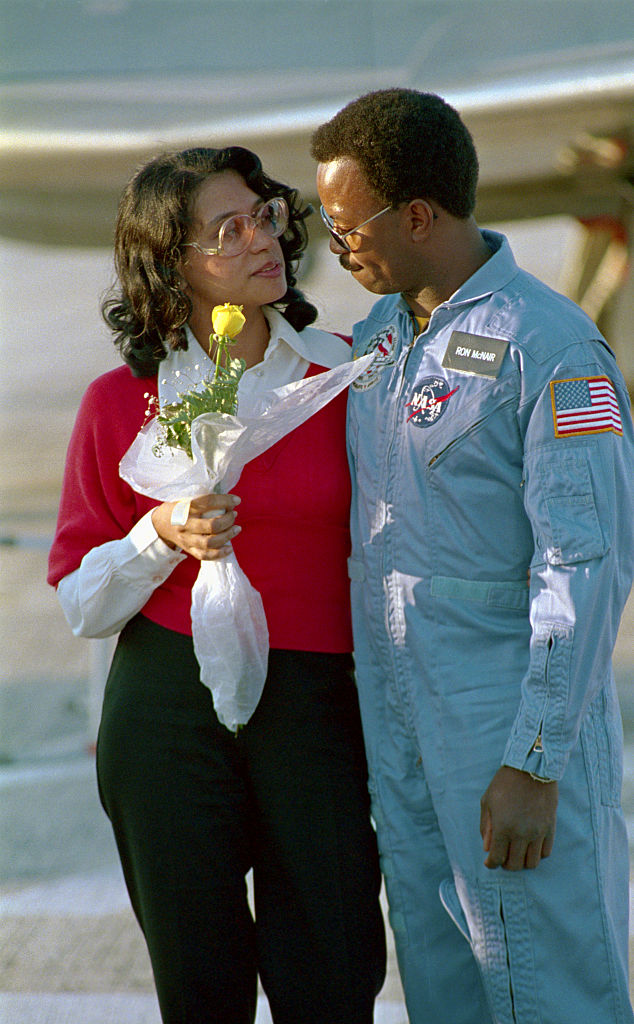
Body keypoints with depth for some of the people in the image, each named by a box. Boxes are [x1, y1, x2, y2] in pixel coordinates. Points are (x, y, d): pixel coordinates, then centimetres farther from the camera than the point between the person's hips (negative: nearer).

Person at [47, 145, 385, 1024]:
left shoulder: (344, 373, 2)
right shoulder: (121, 402, 0)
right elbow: (82, 602, 4)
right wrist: (164, 535, -14)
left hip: (314, 708, 0)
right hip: (169, 711, 0)